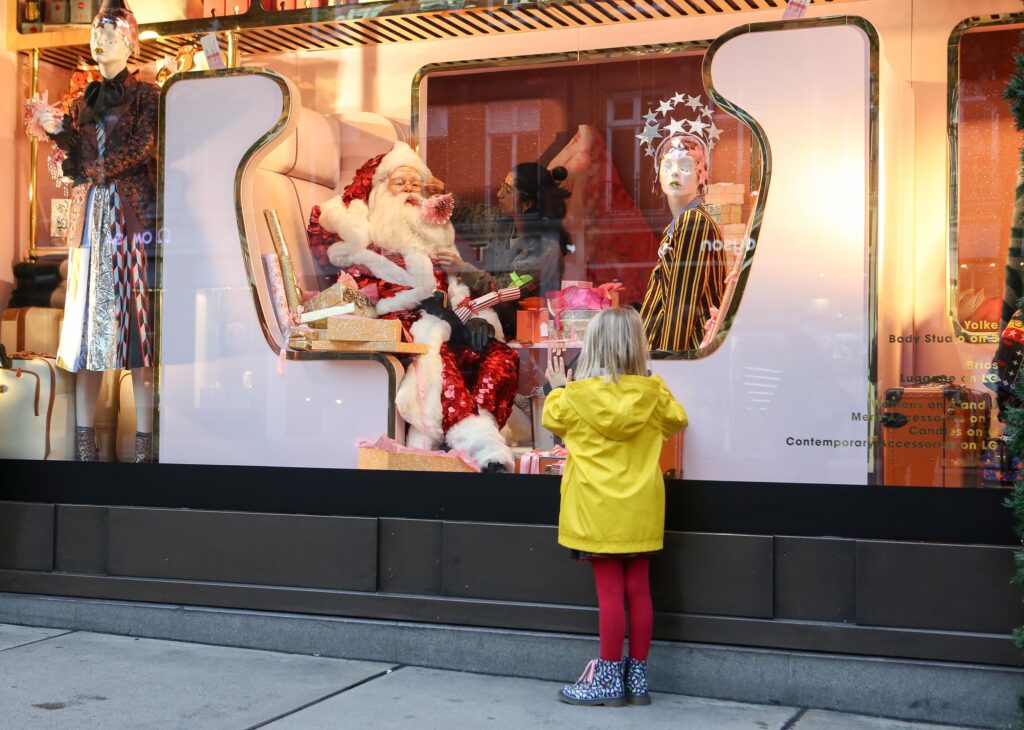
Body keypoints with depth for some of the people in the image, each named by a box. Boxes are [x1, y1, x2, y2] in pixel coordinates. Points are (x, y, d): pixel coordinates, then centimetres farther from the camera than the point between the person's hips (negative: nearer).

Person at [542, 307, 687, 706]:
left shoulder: (577, 395, -11)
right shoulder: (654, 393, -4)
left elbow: (553, 420, 8)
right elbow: (676, 421, 16)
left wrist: (559, 388, 24)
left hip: (599, 509, -3)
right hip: (640, 510, 3)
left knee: (610, 591, 0)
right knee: (638, 589, 9)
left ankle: (609, 680, 7)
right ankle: (637, 678, 17)